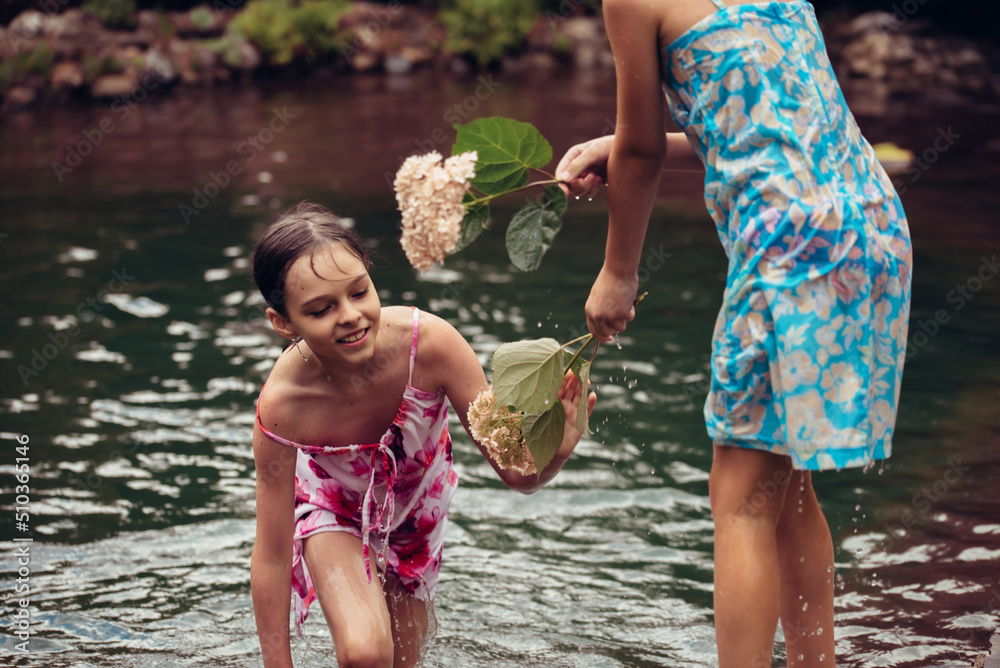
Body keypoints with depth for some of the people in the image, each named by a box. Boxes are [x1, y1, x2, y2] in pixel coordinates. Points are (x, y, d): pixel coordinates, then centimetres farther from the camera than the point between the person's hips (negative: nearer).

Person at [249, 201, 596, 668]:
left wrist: (555, 448, -55)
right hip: (332, 505, -2)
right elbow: (271, 558, -26)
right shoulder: (281, 408, -37)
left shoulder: (429, 342, -37)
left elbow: (516, 473, -32)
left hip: (416, 503, 2)